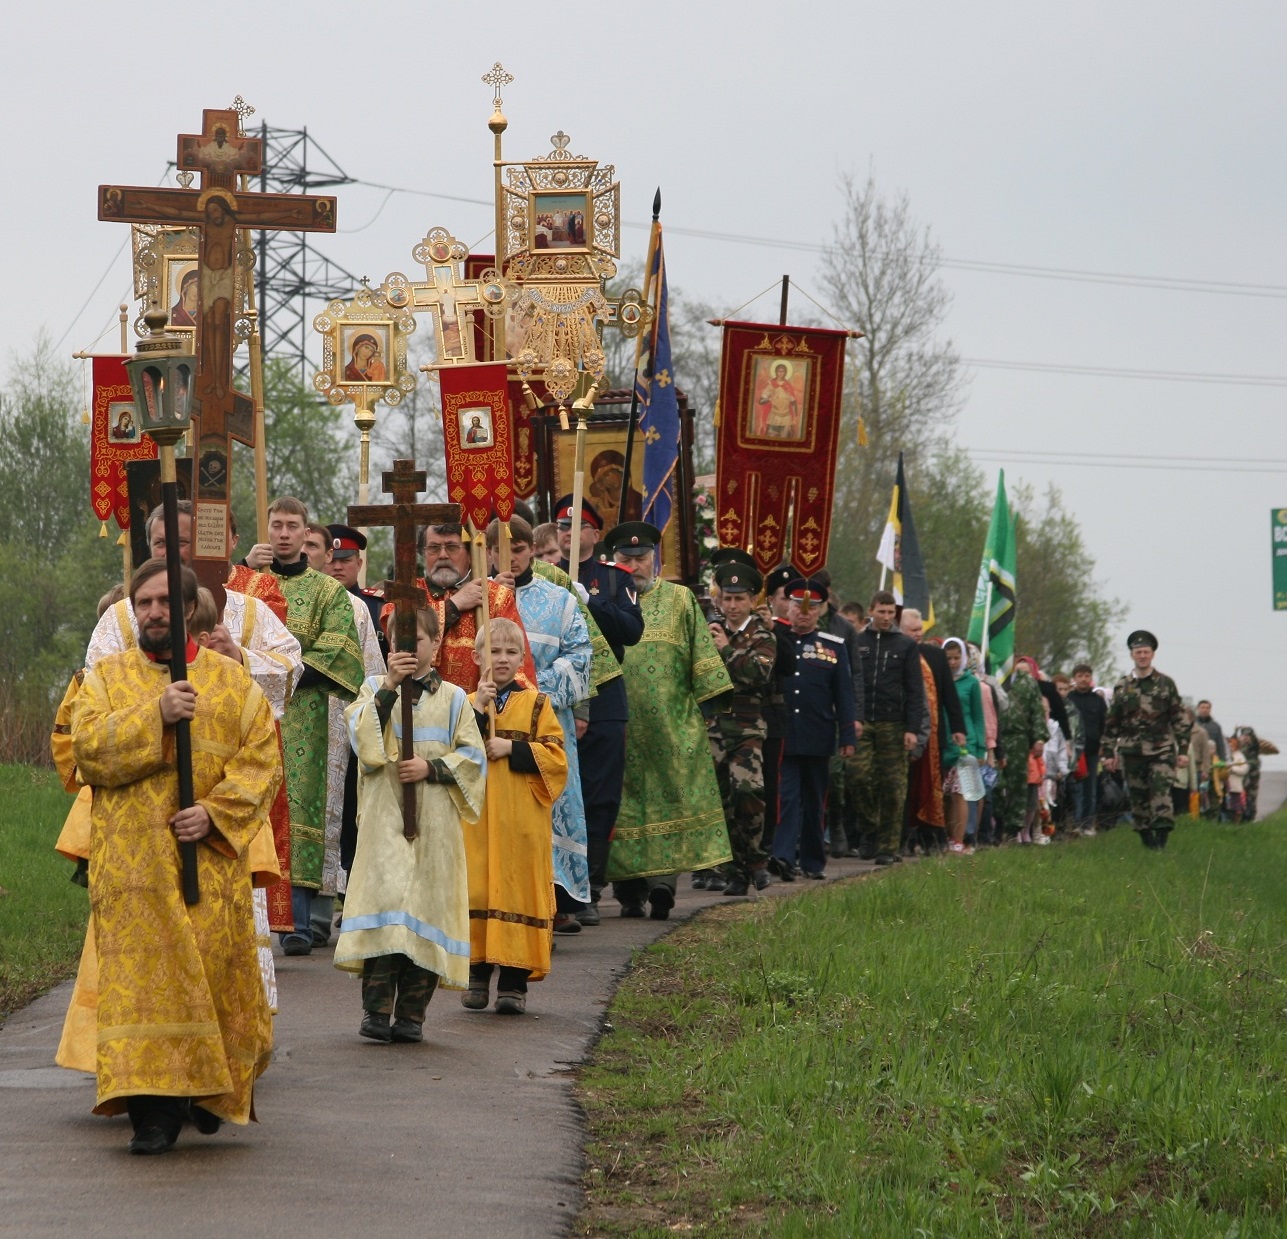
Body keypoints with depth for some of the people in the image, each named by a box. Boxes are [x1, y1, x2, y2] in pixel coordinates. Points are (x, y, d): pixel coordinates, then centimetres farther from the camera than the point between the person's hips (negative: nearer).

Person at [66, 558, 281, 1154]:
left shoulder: (233, 681, 8)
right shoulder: (106, 677, 8)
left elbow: (261, 760, 1)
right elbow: (88, 750, -6)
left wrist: (216, 812, -14)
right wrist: (155, 716, -18)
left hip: (213, 857, 1)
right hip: (132, 856, -1)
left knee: (216, 972, 4)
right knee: (142, 981, -9)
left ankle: (209, 1090, 26)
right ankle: (153, 1108, -10)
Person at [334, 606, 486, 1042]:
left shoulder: (452, 698, 12)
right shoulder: (375, 688, 11)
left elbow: (472, 756, 6)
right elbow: (361, 734, -7)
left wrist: (431, 768, -9)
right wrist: (390, 687, -15)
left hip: (433, 821, 1)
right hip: (384, 815, -1)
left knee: (426, 905, -2)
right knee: (383, 898, -14)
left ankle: (411, 1013, 3)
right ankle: (376, 1008, -14)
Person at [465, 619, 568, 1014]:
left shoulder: (536, 704, 8)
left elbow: (555, 757, -1)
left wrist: (512, 748, -11)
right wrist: (477, 710, -13)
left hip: (522, 820, -1)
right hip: (474, 816, 1)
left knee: (516, 889, -3)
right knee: (475, 890, -2)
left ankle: (514, 981, 1)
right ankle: (477, 974, 10)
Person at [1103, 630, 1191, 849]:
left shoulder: (1166, 684, 5)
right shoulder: (1122, 687, 8)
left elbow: (1179, 719, 5)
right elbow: (1111, 724, 12)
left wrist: (1183, 750, -1)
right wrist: (1110, 753, 9)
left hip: (1161, 750, -2)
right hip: (1131, 751, 2)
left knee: (1161, 791, -15)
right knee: (1138, 796, 4)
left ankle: (1161, 837, -17)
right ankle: (1146, 837, 14)